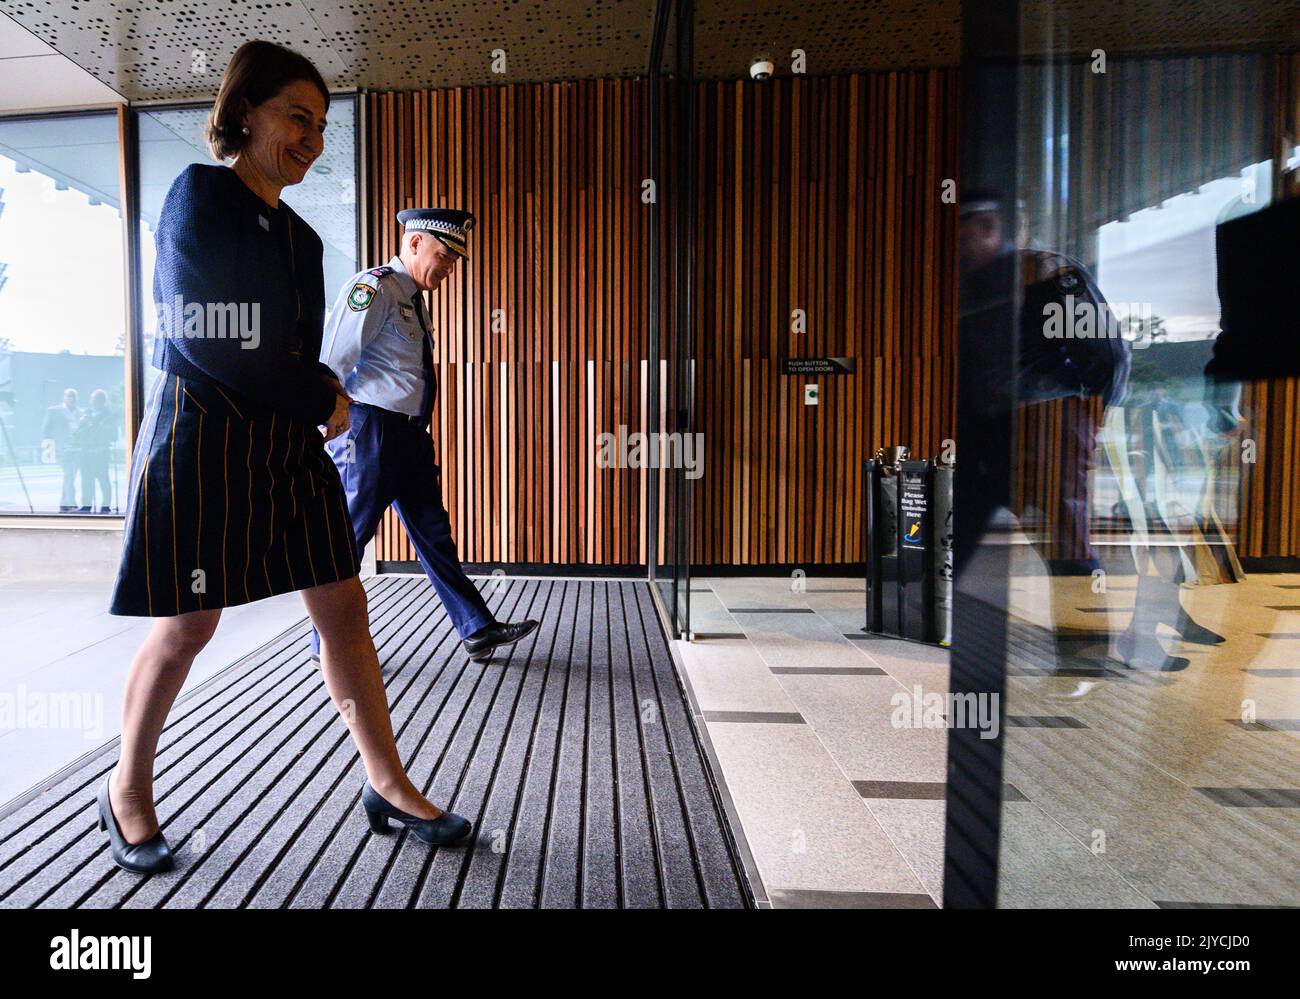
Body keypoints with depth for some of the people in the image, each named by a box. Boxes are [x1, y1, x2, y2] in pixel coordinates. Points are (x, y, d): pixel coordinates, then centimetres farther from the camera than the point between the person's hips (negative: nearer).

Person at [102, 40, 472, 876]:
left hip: (288, 440, 7)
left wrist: (312, 397, -2)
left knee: (343, 604, 2)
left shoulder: (300, 237, 16)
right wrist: (320, 397, -7)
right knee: (189, 626, 2)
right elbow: (209, 343, -14)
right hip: (204, 437, -6)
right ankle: (128, 789, 29)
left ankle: (388, 783, 12)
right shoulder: (199, 195, -4)